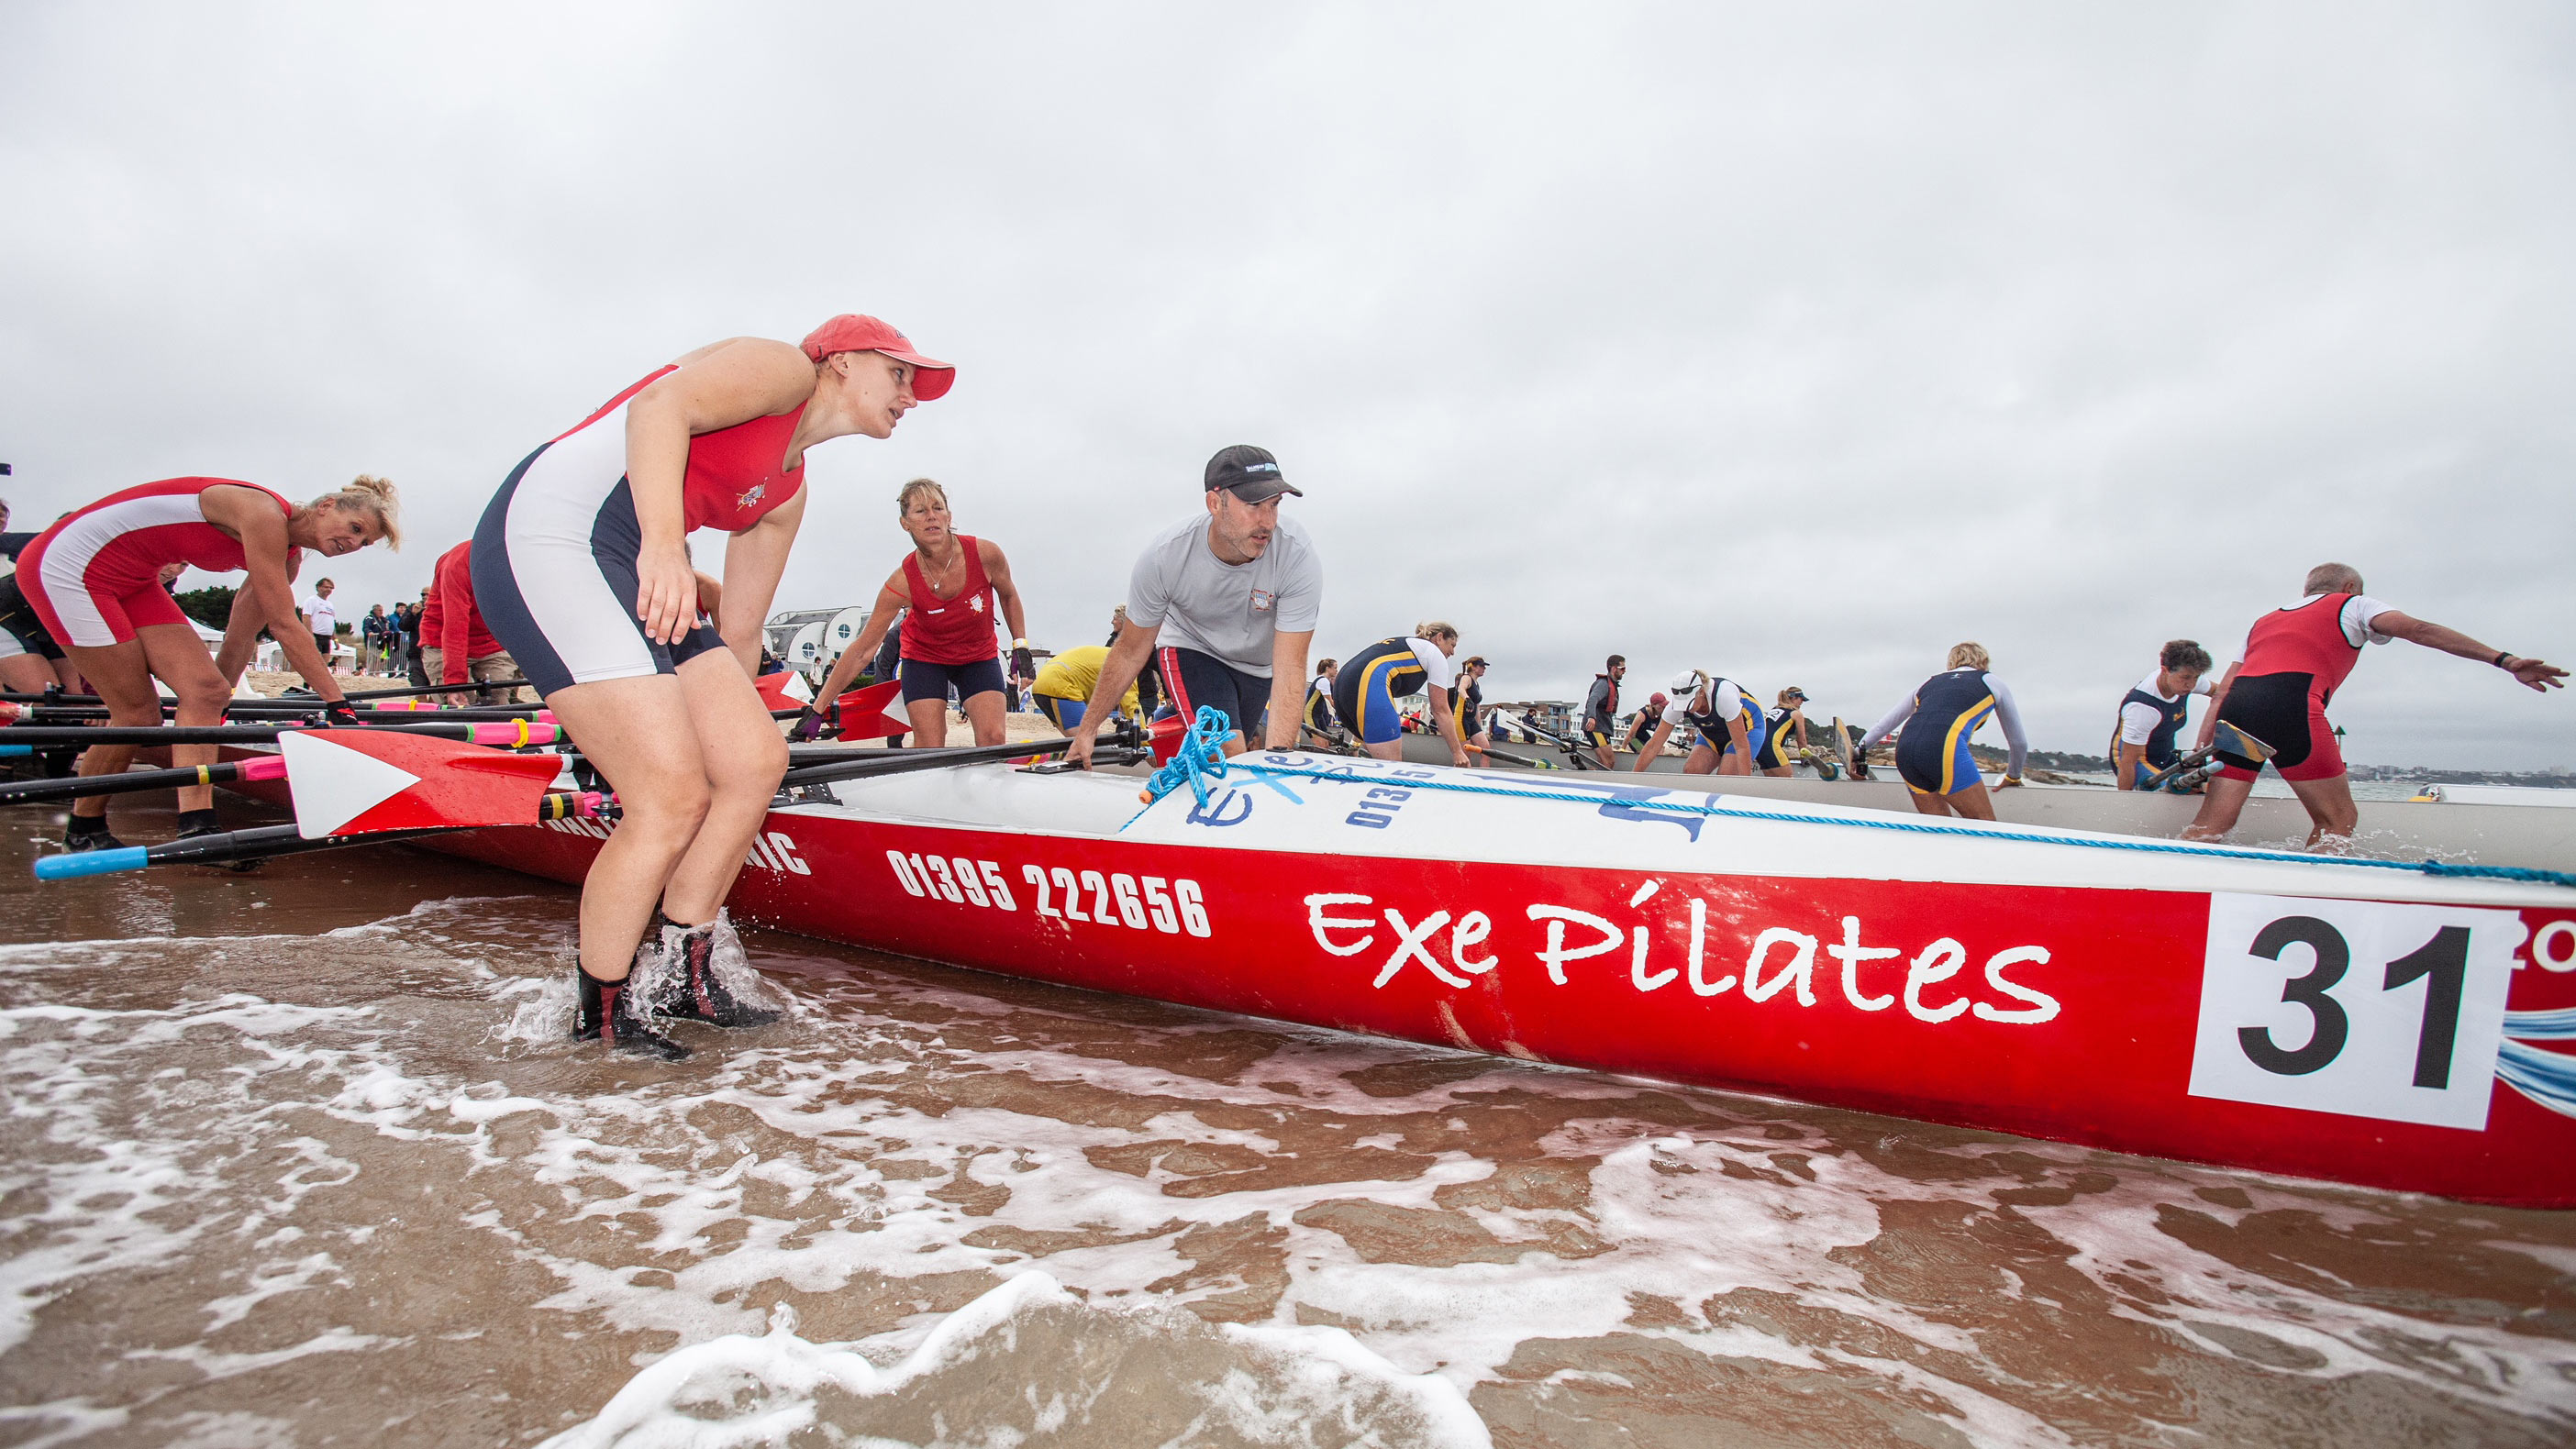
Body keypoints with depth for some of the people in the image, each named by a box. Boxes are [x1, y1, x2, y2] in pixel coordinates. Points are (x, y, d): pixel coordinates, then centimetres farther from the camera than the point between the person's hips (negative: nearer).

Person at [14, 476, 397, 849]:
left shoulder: (289, 556, 2)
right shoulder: (264, 512, -25)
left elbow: (242, 636, 10)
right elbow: (285, 626, -26)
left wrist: (217, 703, 14)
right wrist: (337, 704, -24)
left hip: (131, 580, 9)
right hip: (69, 564, -9)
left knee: (205, 691, -7)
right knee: (138, 715, -7)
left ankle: (197, 830, -11)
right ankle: (82, 832, 14)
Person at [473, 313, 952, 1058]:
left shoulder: (788, 491, 22)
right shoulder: (784, 367, 0)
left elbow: (739, 631, 24)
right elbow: (660, 405, -20)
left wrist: (726, 712, 27)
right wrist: (663, 541, -35)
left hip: (623, 575, 9)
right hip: (546, 539, -9)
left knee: (757, 760, 2)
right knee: (675, 798, -14)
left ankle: (680, 974, 15)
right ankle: (598, 1016, 6)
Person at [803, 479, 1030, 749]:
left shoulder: (985, 554, -25)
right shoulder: (903, 581, -27)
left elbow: (1008, 596, 0)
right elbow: (861, 651, -22)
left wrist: (1020, 647, -4)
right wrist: (817, 710, -23)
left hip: (979, 656, 1)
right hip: (924, 657, -1)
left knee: (993, 739, -13)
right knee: (929, 752, -10)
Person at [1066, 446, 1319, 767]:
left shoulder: (1299, 556, -32)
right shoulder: (1164, 556, -29)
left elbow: (1290, 668, -35)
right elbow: (1131, 652, -14)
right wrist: (1087, 729, -7)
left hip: (1260, 666, 2)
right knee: (1229, 754, -25)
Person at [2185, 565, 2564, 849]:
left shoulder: (2264, 621, 36)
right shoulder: (2351, 605, 26)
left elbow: (2223, 691, 26)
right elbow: (2418, 629, 7)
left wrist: (2200, 752, 21)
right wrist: (2504, 659, 2)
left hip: (2236, 706, 4)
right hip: (2290, 705, -4)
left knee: (2213, 823, 3)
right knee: (2338, 821, 8)